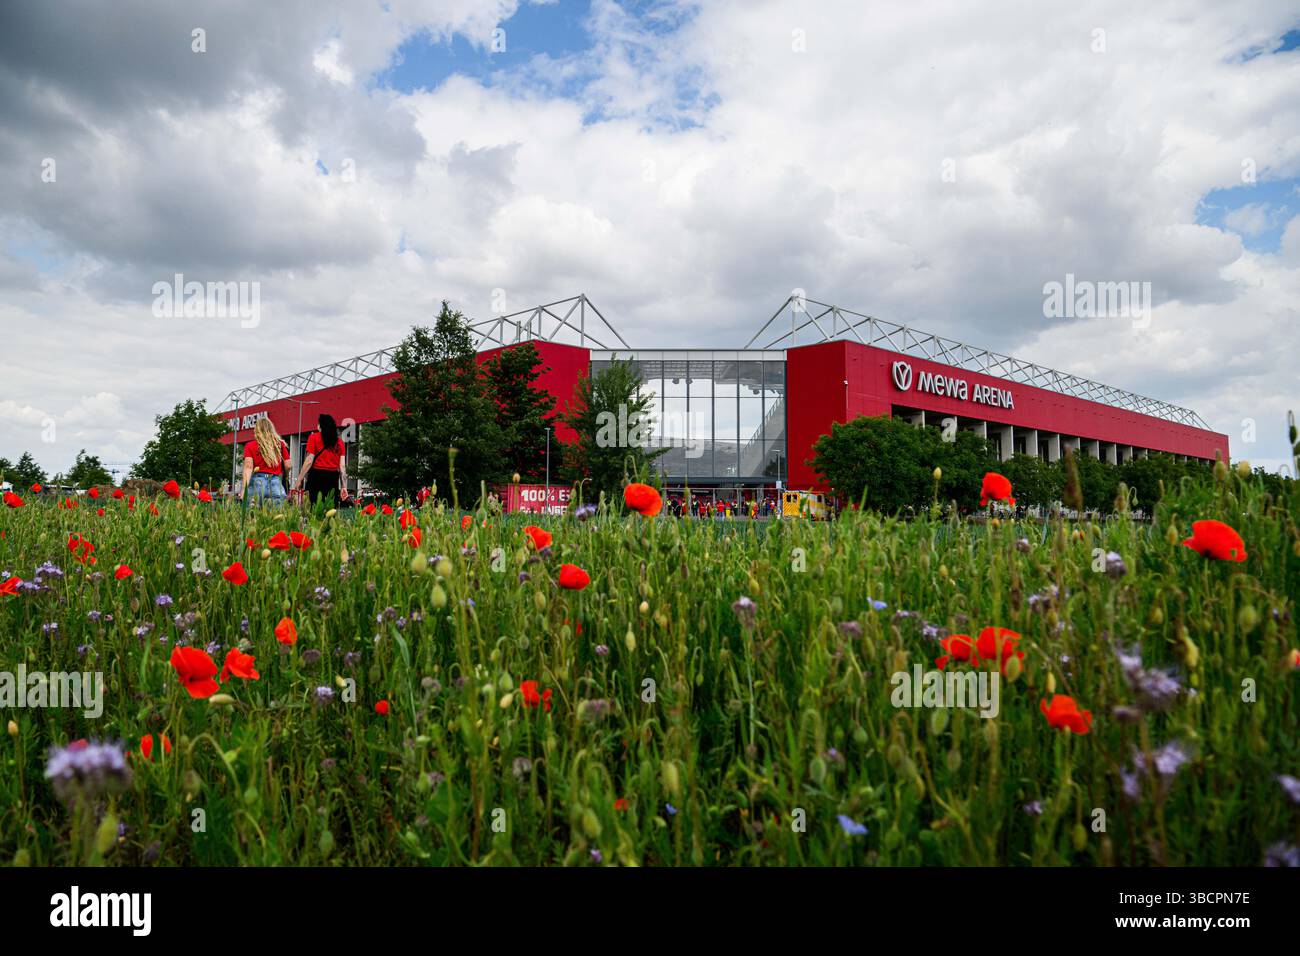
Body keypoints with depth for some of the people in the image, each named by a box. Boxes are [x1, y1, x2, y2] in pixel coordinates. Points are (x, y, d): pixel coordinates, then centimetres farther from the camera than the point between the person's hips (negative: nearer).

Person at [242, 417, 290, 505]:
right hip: (276, 483, 1)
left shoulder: (250, 446, 5)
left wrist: (244, 489, -12)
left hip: (257, 482, -1)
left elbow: (248, 467, -5)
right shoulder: (280, 444, 9)